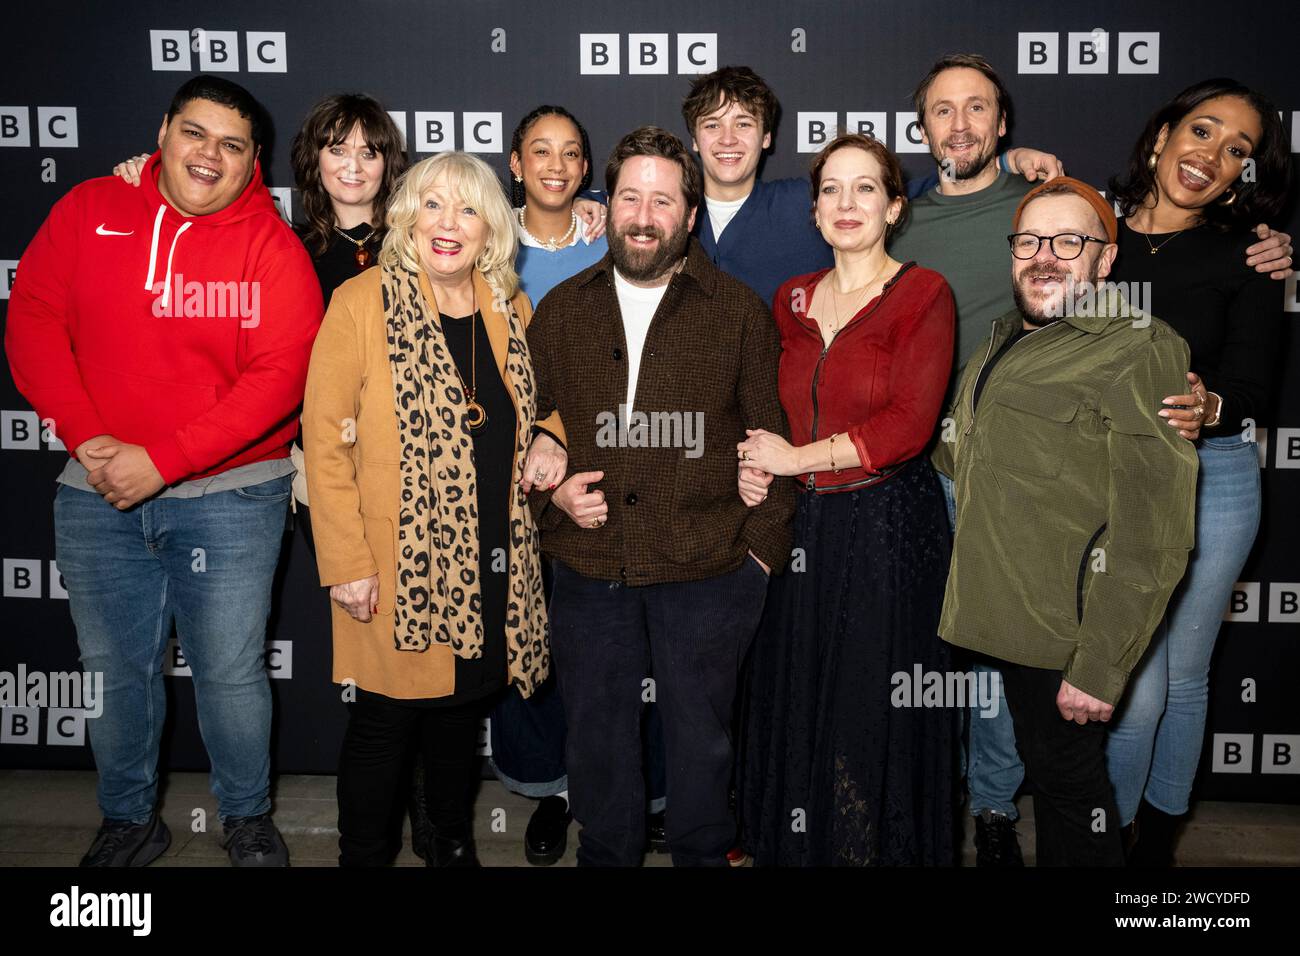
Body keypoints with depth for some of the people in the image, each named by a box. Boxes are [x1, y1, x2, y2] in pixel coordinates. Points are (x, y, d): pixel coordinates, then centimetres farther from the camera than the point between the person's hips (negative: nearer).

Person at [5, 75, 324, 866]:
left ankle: (248, 818, 28)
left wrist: (162, 461, -18)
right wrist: (87, 437, -10)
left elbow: (279, 376, -14)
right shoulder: (89, 212, 4)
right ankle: (130, 820, 35)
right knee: (115, 668, 13)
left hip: (229, 495, -3)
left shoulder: (272, 245, -6)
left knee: (230, 671, 4)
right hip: (98, 491, 3)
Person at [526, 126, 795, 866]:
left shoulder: (739, 311, 0)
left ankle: (704, 853, 37)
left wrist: (761, 546, -6)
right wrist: (551, 491, -5)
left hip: (708, 570, -2)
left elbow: (770, 440, 1)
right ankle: (606, 854, 39)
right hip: (588, 567, 3)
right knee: (597, 734, 16)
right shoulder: (562, 310, 7)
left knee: (701, 735, 13)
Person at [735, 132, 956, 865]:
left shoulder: (923, 295, -6)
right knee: (799, 704, 12)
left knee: (876, 714, 4)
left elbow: (909, 426, -14)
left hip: (890, 528, -5)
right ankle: (794, 846, 30)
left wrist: (796, 457, -10)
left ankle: (882, 847, 24)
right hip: (806, 526, 5)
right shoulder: (792, 299, 10)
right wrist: (754, 467, 0)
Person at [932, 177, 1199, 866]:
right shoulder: (1005, 340, 13)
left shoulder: (1139, 351, -15)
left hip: (1066, 630, -8)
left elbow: (1148, 539, -21)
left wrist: (1100, 667, -22)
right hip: (1006, 617, 8)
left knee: (1067, 778, 6)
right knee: (1043, 766, 21)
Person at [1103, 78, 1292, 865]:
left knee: (1183, 675, 12)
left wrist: (1208, 406, -28)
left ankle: (1159, 838, 33)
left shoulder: (1244, 261, 2)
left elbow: (1254, 386, -6)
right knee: (1134, 684, -2)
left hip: (1213, 480, 2)